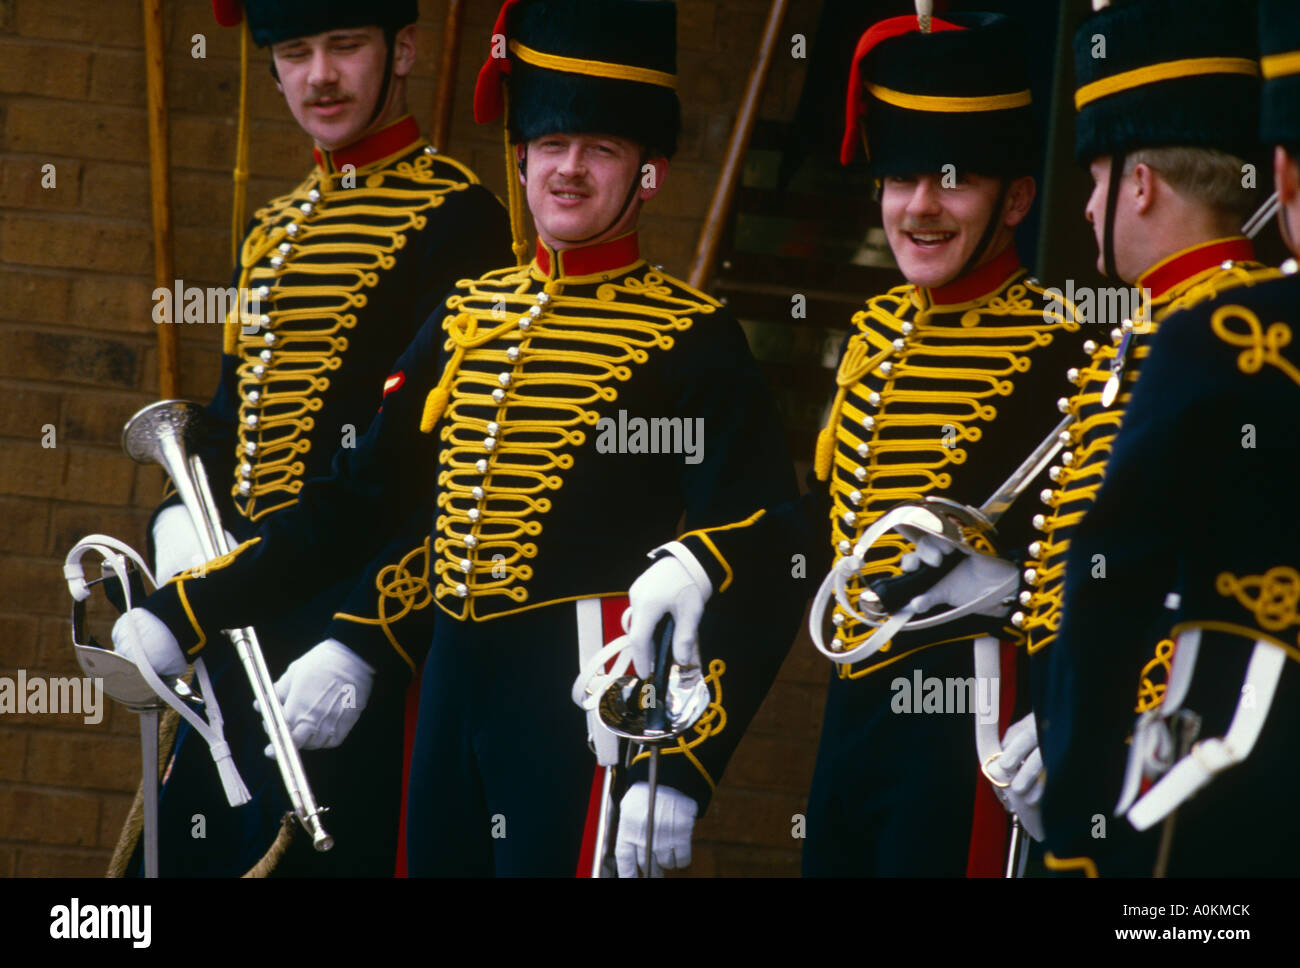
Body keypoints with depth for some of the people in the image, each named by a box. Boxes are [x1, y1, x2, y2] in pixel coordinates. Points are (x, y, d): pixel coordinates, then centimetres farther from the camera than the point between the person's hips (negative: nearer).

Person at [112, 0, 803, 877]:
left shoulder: (693, 343, -6)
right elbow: (361, 498, 15)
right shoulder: (469, 317, 12)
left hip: (586, 706, -6)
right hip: (455, 689, 6)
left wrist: (682, 772, -18)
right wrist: (182, 615, 9)